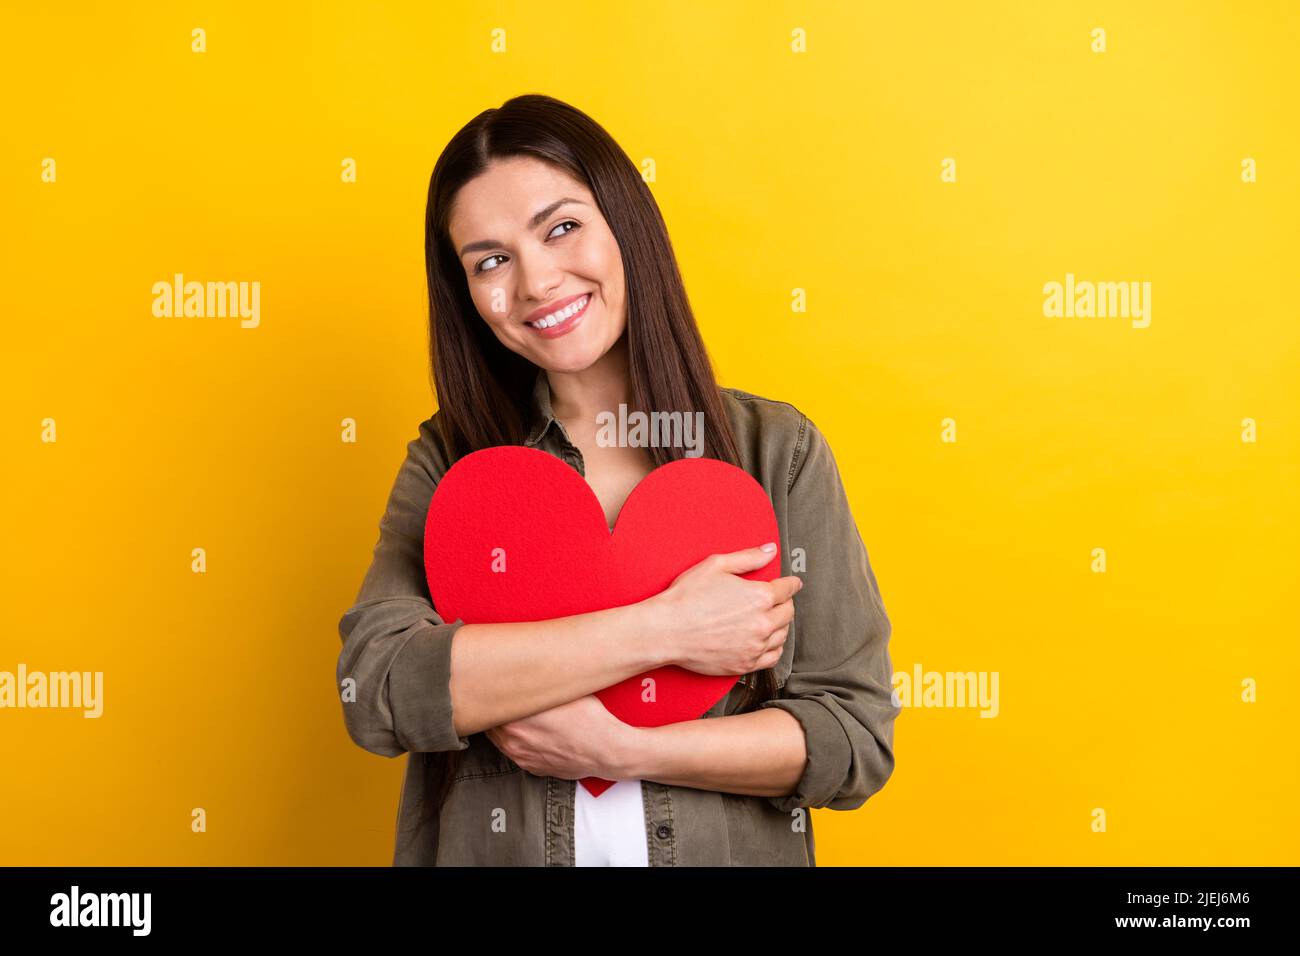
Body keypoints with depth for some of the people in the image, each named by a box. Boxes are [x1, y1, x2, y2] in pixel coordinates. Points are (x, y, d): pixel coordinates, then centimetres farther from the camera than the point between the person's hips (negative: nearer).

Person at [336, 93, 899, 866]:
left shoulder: (779, 451, -8)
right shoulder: (447, 462, -6)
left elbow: (855, 739, -10)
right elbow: (376, 690, -20)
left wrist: (617, 747, -21)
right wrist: (661, 629, -24)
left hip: (730, 848, 0)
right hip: (494, 847, 1)